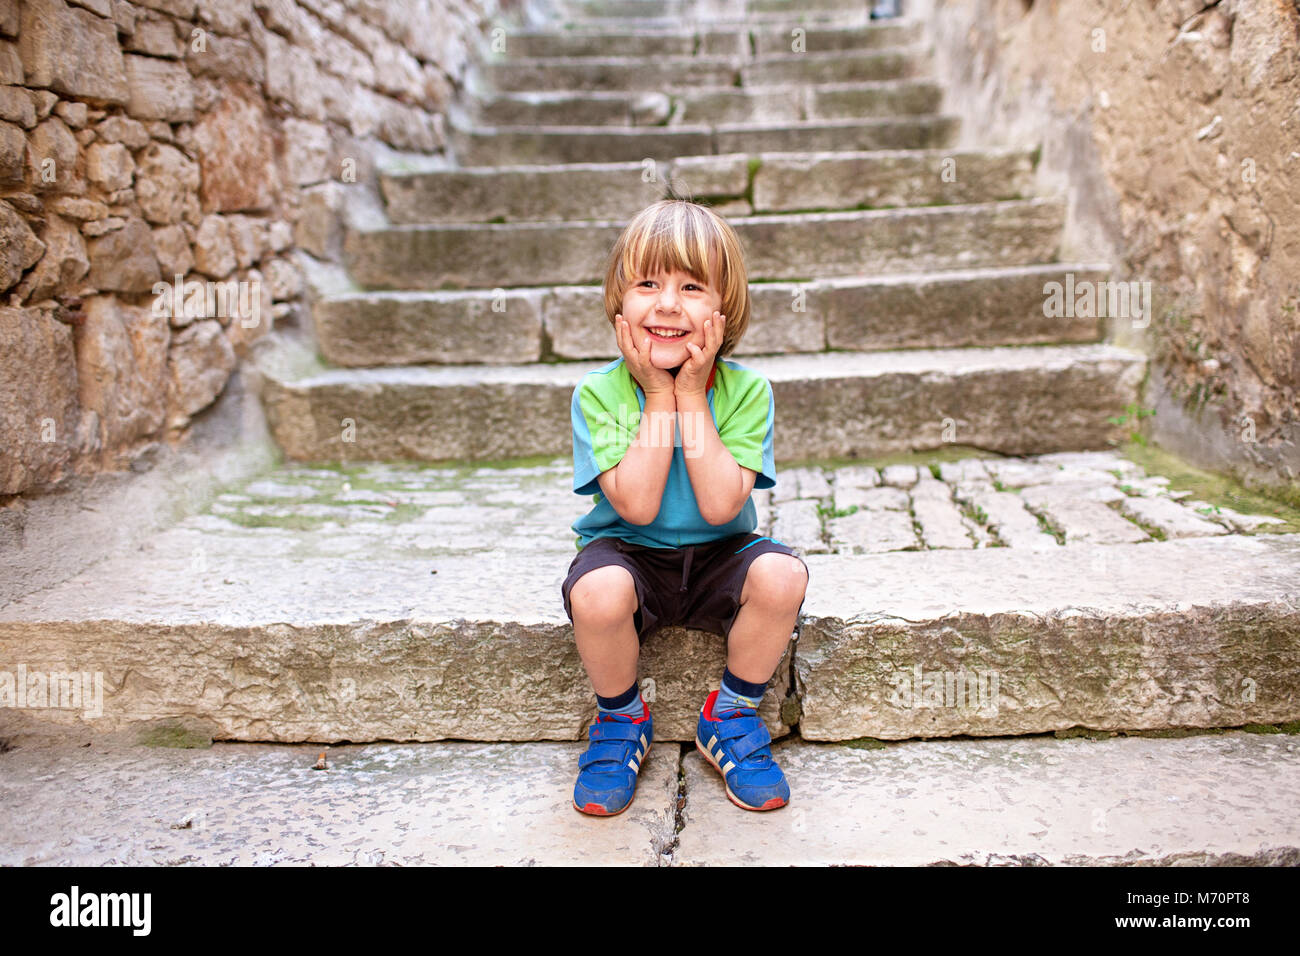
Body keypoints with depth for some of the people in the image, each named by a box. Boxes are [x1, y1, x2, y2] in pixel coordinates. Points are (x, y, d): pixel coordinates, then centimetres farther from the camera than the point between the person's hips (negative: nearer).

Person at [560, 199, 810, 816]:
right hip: (627, 554, -1)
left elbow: (719, 506, -23)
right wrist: (659, 396, -22)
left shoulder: (746, 390, -12)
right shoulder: (597, 393, -13)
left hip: (718, 555, 1)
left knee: (782, 574, -29)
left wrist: (691, 396, -23)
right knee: (597, 592, -34)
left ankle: (732, 716, -1)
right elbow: (637, 505, -23)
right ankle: (620, 719, 0)